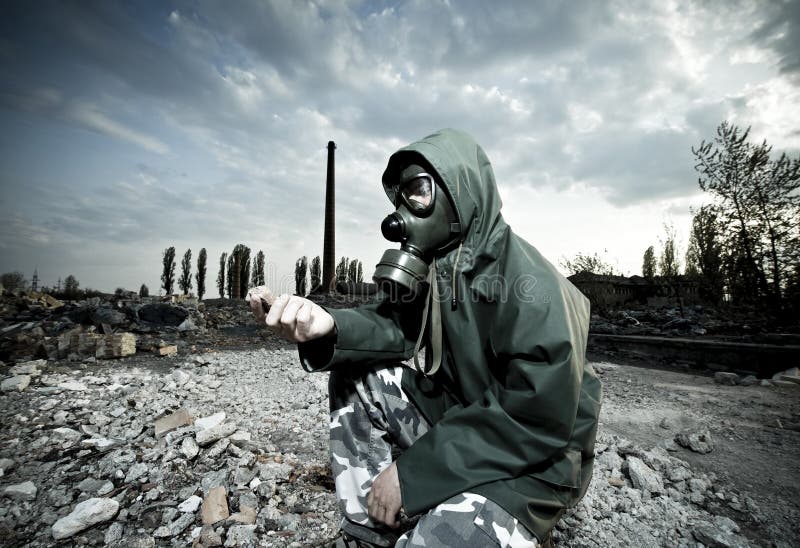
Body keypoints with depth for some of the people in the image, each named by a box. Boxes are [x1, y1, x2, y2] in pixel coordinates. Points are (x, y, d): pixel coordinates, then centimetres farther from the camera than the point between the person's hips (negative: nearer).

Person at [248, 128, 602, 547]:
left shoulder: (527, 283, -25)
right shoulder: (432, 262, 0)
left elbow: (540, 421, -27)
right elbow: (392, 324, -7)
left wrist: (413, 470, -24)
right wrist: (328, 327, -30)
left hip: (533, 460, -6)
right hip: (455, 419, 7)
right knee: (355, 378, -5)